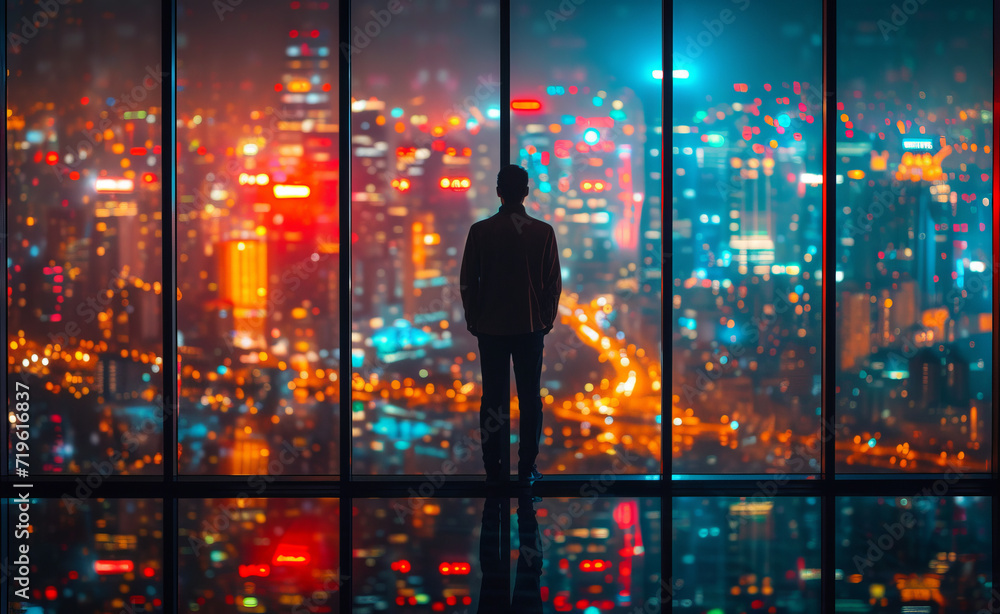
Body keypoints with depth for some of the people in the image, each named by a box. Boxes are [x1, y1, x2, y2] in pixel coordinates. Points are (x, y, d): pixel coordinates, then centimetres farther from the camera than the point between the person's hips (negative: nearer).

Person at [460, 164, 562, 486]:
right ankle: (527, 468, 7)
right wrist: (546, 320, 13)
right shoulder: (543, 232, -5)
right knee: (530, 398, 7)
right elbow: (554, 282, 0)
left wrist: (474, 321, 11)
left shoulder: (480, 231, -6)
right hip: (531, 327, 0)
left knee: (493, 398, 6)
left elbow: (467, 283, -1)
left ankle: (493, 469, 8)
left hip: (491, 327, 0)